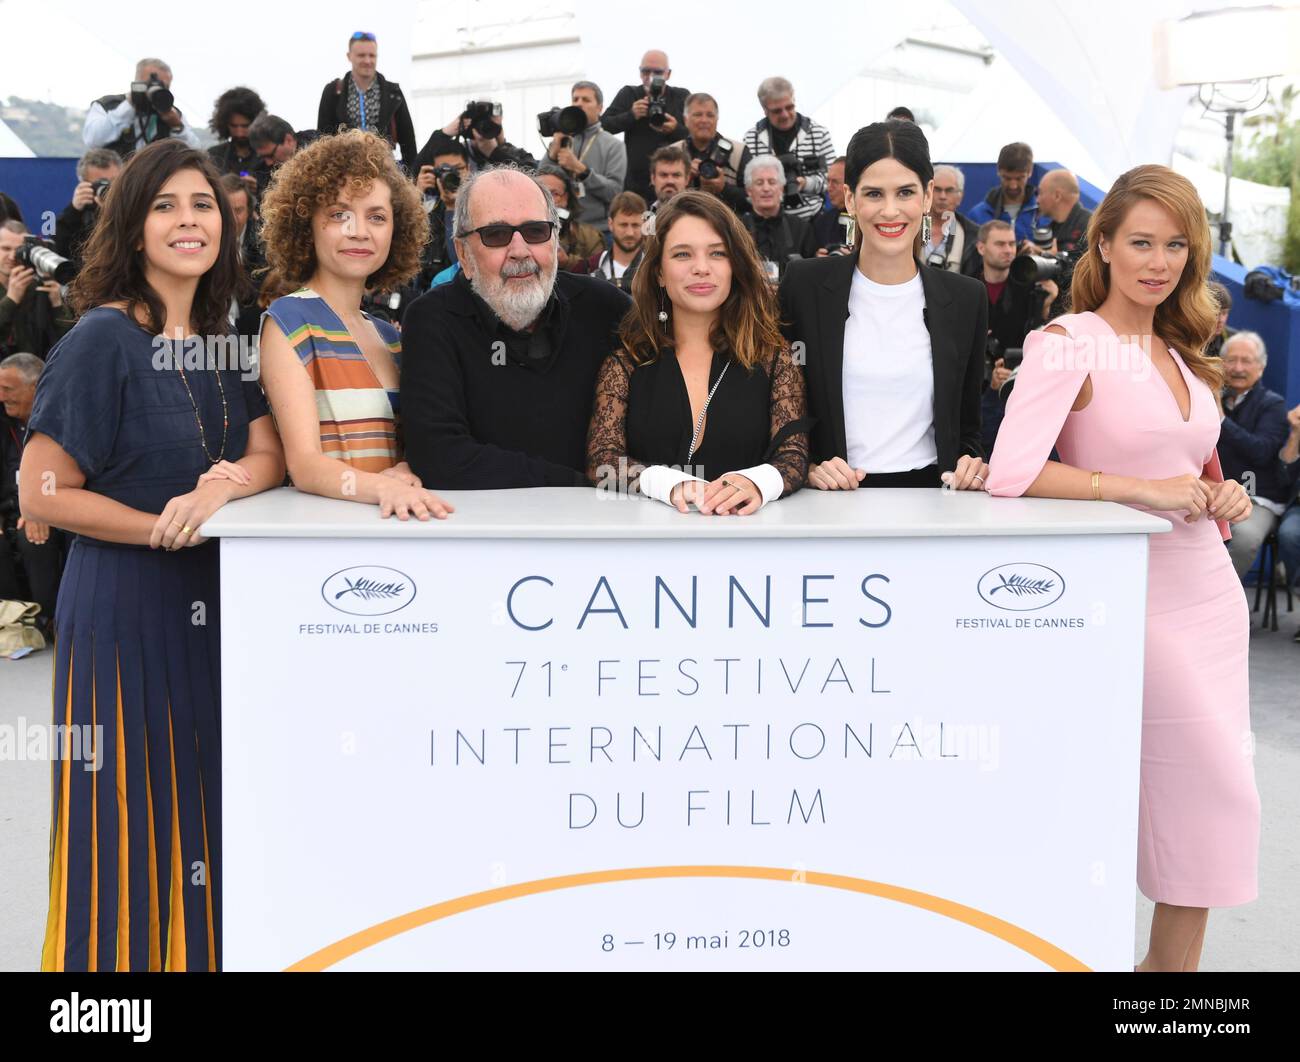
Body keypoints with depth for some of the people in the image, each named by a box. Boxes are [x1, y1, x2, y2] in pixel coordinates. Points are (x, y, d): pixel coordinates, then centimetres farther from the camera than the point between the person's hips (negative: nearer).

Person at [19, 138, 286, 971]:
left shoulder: (225, 337, 8)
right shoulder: (103, 339, -10)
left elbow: (270, 452, 2)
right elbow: (41, 494, -12)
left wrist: (229, 483, -19)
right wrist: (161, 526, -17)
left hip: (217, 600, 6)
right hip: (128, 602, -6)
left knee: (209, 806, 13)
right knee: (137, 813, 4)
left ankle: (203, 947, 29)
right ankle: (125, 951, 21)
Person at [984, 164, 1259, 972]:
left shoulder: (1181, 353, 12)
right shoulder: (1069, 344, -11)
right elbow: (1011, 473, -24)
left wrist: (1222, 498, 1)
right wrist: (1146, 490, -21)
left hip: (1210, 589, 7)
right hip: (1135, 597, -7)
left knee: (1210, 792, 10)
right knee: (1217, 790, -2)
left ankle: (1173, 959, 26)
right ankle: (1173, 960, 18)